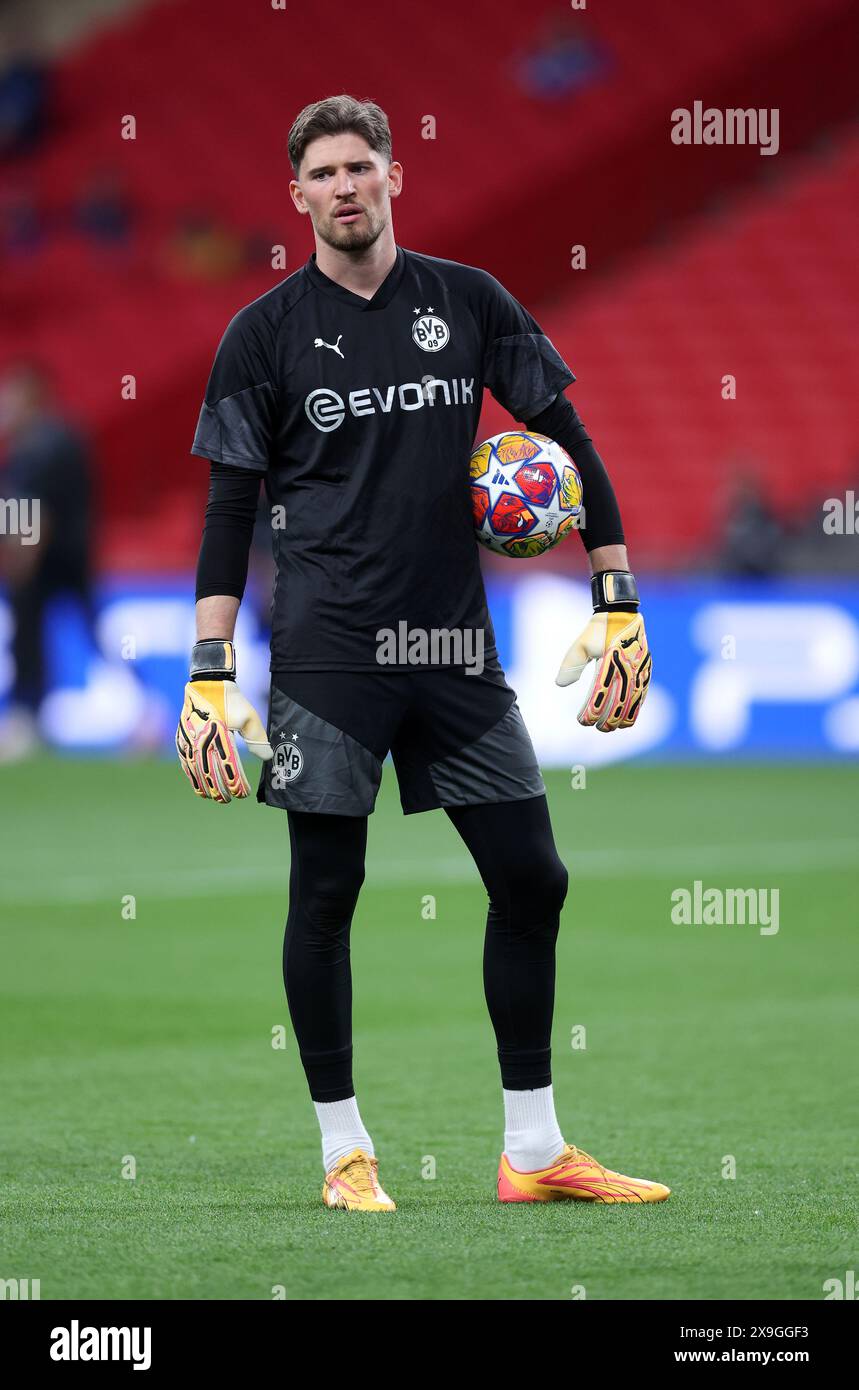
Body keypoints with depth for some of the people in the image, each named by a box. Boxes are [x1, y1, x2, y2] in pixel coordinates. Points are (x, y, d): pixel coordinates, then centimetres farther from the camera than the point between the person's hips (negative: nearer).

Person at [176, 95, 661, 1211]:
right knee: (326, 891, -1)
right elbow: (232, 509, 2)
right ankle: (343, 1150, 11)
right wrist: (210, 674, -5)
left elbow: (570, 443, 10)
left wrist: (619, 604, 4)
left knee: (531, 880, 2)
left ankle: (535, 1151, 12)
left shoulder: (468, 302, 6)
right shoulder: (266, 333, 1)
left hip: (456, 648, 3)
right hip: (328, 651, -3)